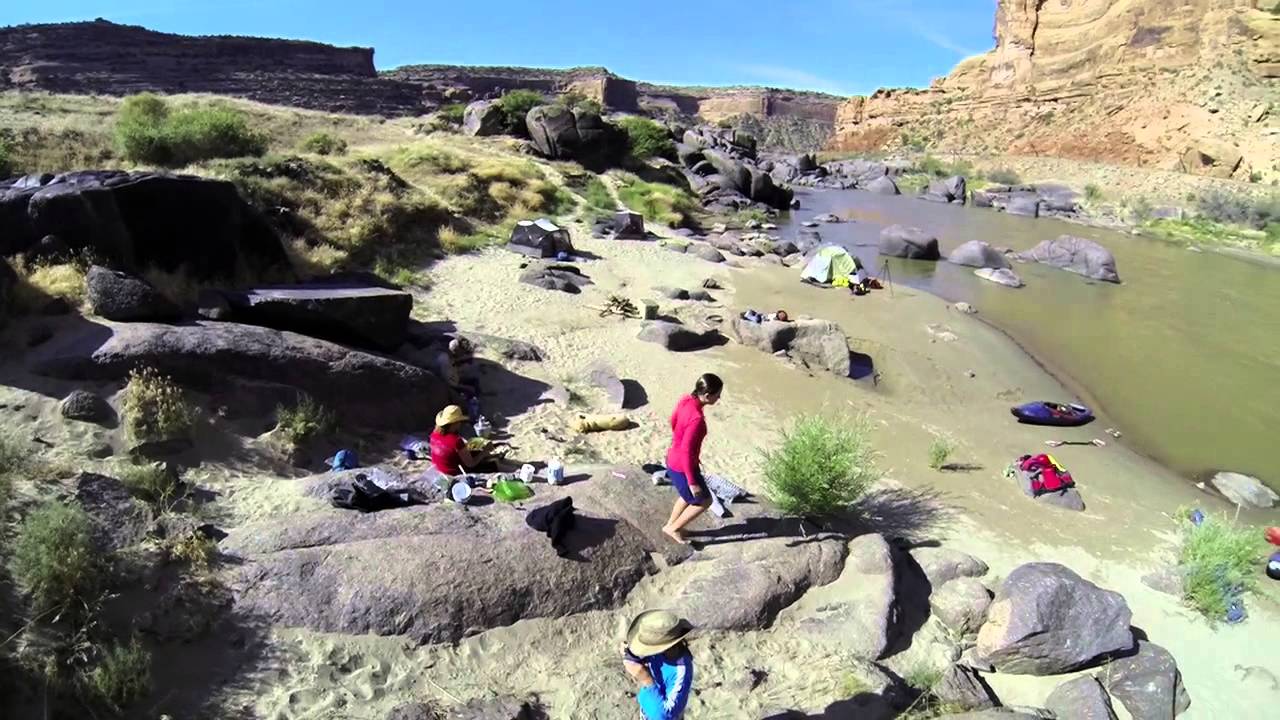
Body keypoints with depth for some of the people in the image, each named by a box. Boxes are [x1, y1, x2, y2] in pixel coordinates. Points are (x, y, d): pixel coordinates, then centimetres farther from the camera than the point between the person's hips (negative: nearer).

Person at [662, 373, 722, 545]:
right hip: (682, 467, -9)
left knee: (689, 496, 30)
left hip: (674, 459, 9)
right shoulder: (696, 419, -34)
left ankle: (670, 525, 46)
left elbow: (673, 422, 9)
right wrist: (692, 482, -20)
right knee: (704, 500, 14)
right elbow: (686, 452, -29)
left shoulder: (686, 400, -8)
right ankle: (673, 528, 27)